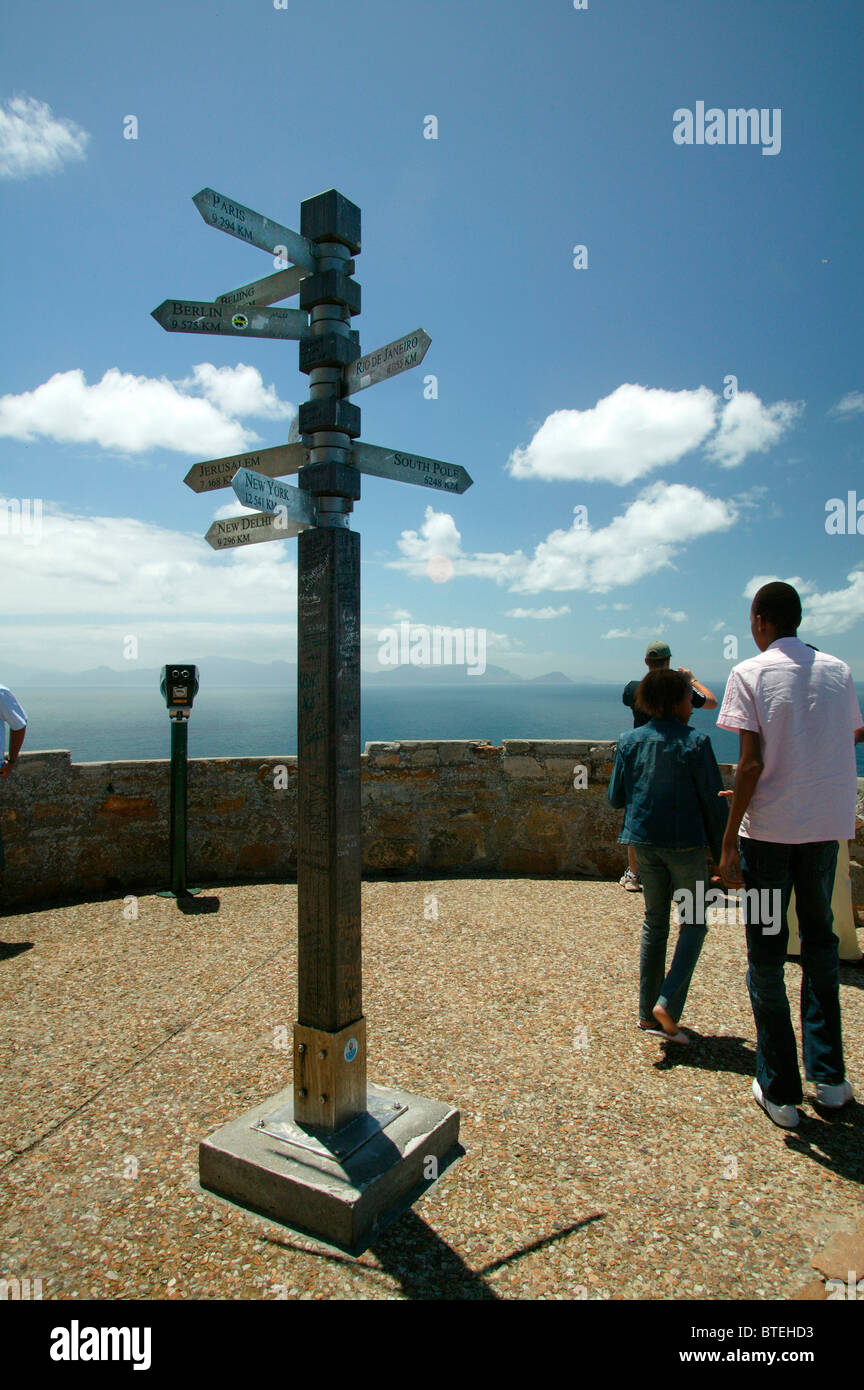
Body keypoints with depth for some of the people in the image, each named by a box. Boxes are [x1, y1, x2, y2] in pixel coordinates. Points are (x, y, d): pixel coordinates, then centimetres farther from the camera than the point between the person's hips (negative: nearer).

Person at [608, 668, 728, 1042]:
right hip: (684, 842, -4)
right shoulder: (695, 743, -11)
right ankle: (668, 1004, 0)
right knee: (693, 921, 11)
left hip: (644, 841, 4)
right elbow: (713, 801, -7)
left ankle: (648, 1013, 20)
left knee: (654, 921, 15)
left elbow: (616, 797, 4)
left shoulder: (630, 742, 0)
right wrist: (721, 850, 3)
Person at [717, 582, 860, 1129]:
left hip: (769, 827, -4)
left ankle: (781, 1092, 14)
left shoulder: (750, 673, -8)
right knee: (820, 943, 19)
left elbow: (751, 762, -14)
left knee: (767, 954, 7)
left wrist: (729, 842, -10)